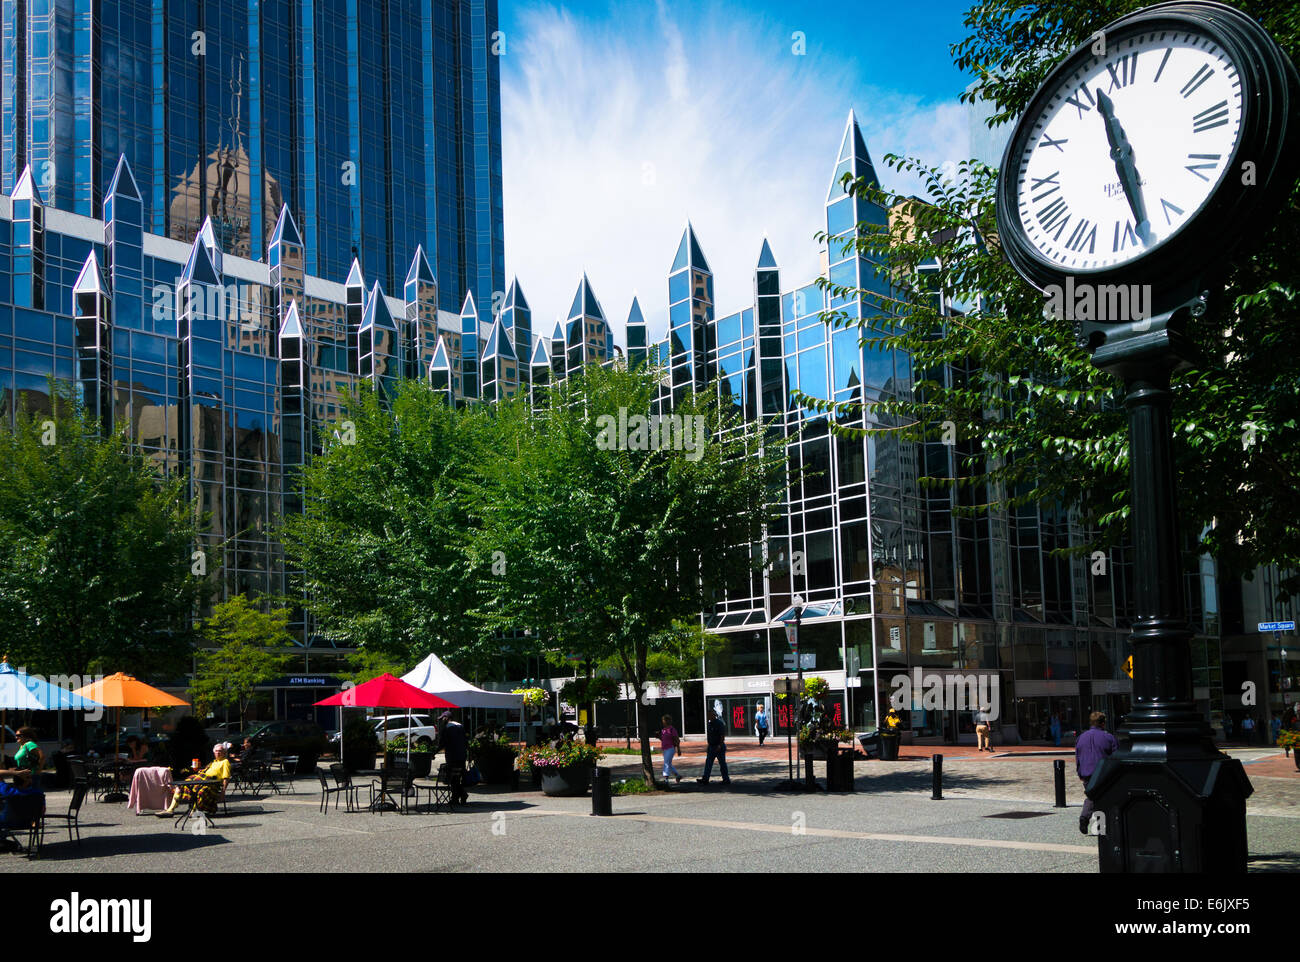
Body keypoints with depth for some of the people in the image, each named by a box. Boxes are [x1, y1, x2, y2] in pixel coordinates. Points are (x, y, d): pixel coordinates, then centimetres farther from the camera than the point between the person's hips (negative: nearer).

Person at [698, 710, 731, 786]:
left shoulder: (719, 723, -16)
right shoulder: (710, 723, 10)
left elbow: (723, 735, -20)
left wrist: (720, 746, -24)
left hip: (719, 747, -9)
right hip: (711, 746, 9)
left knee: (722, 763, 0)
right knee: (708, 763, 3)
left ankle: (726, 780, 8)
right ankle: (705, 779, 2)